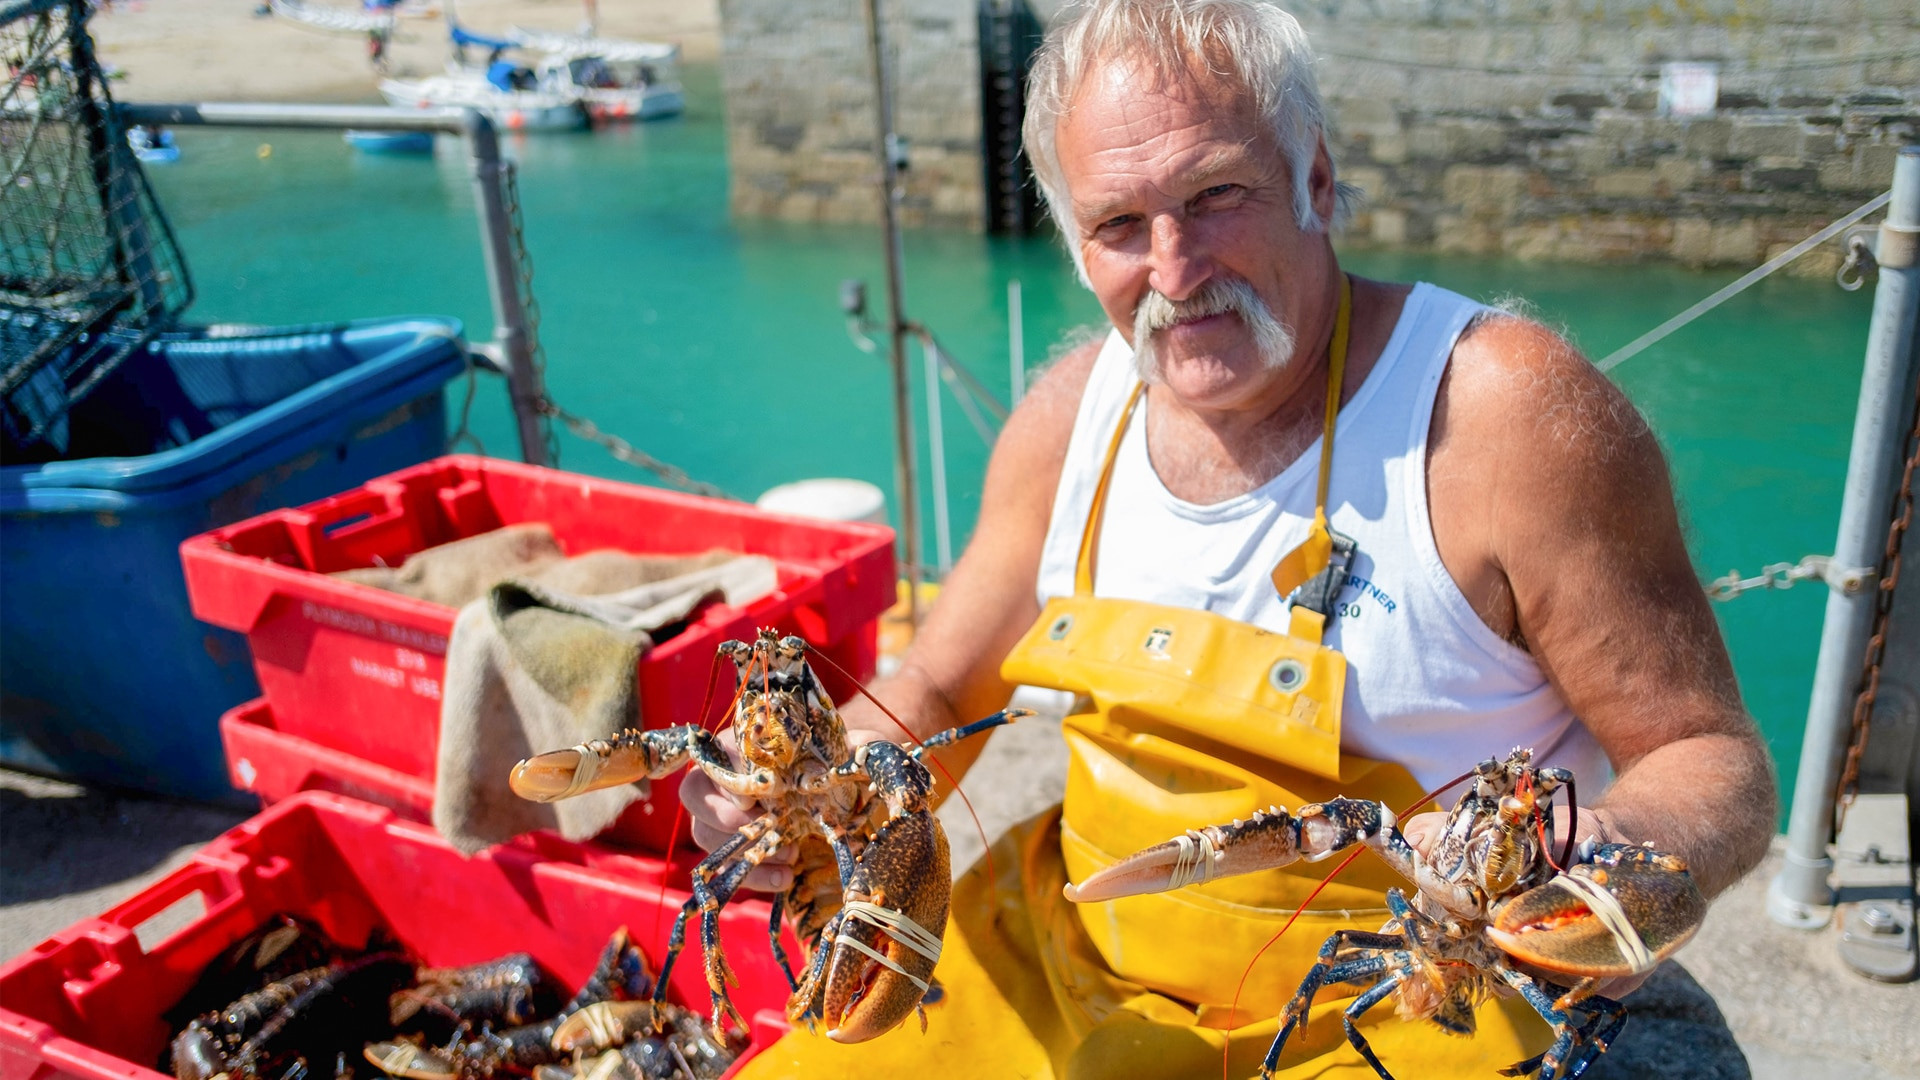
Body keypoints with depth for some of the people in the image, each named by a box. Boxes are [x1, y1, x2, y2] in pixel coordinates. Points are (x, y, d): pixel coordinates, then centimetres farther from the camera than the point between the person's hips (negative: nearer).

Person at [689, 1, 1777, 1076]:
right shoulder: (1076, 411, -1)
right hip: (1067, 972, 4)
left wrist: (1607, 852, -33)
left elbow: (1716, 764, -11)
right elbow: (938, 690, 10)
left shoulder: (1502, 406, -18)